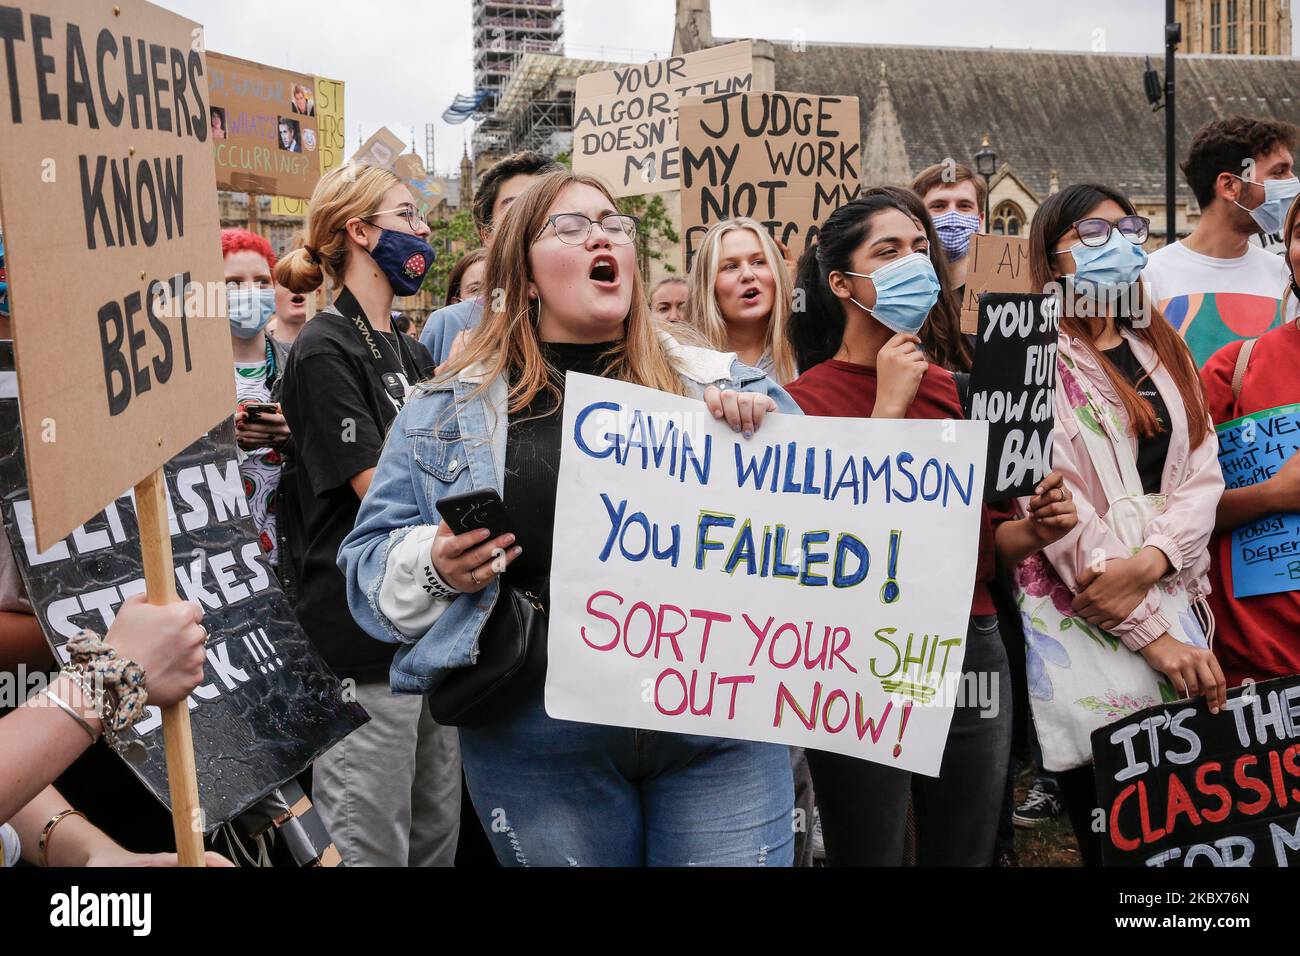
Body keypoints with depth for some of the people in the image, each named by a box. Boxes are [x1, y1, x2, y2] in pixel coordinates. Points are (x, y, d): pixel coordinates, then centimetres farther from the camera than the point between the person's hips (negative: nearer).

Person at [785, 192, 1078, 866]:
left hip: (974, 655, 5)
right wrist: (889, 406, -17)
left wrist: (1033, 530, -4)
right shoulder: (807, 399, -6)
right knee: (868, 855, 7)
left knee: (967, 853, 15)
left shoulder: (954, 390, 9)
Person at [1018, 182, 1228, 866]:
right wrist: (1151, 635, -13)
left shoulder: (1162, 350, 15)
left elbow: (1203, 473, 5)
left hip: (1173, 601, 6)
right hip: (1080, 617, -6)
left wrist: (1148, 561, -14)